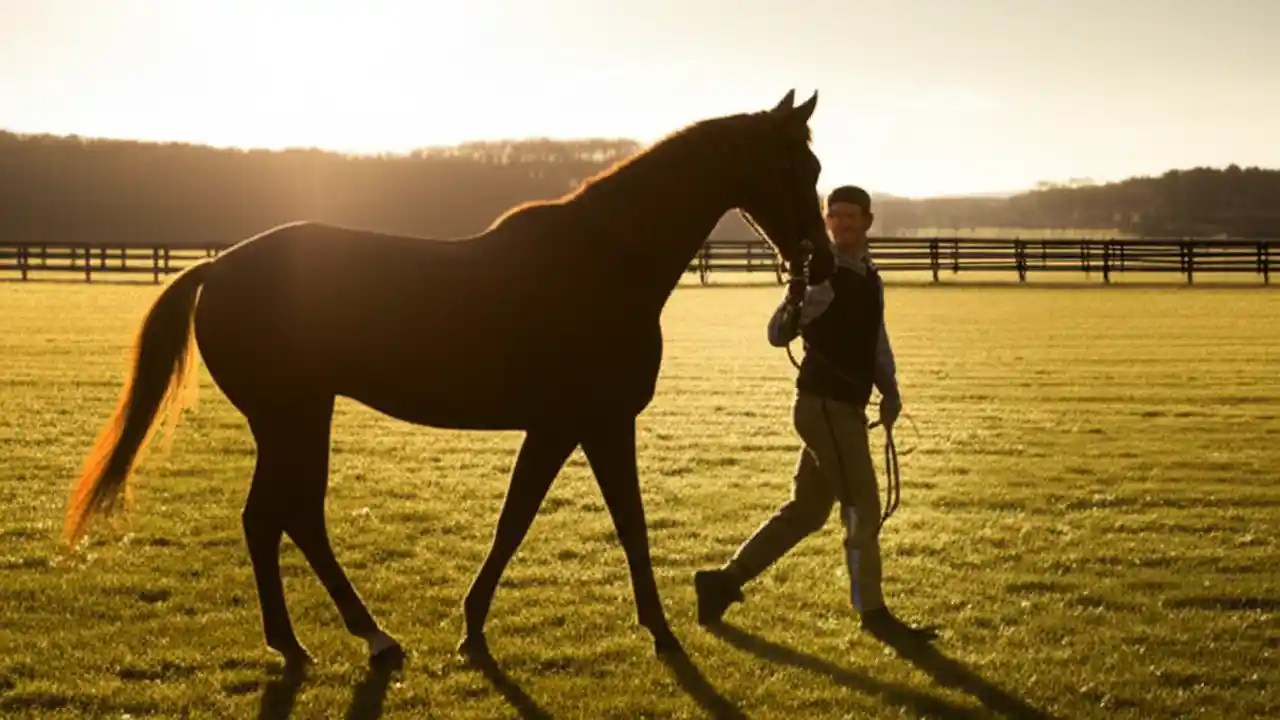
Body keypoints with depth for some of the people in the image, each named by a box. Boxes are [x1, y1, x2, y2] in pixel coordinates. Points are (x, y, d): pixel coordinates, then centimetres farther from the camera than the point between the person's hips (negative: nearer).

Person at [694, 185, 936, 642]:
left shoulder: (871, 280, 13)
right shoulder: (823, 278, -13)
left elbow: (876, 344, 23)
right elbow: (777, 335, -22)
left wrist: (889, 391, 8)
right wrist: (793, 304, -42)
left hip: (847, 408, 9)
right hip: (824, 404, -9)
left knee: (805, 511, 15)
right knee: (863, 508, -4)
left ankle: (724, 580, 22)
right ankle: (872, 612, 7)